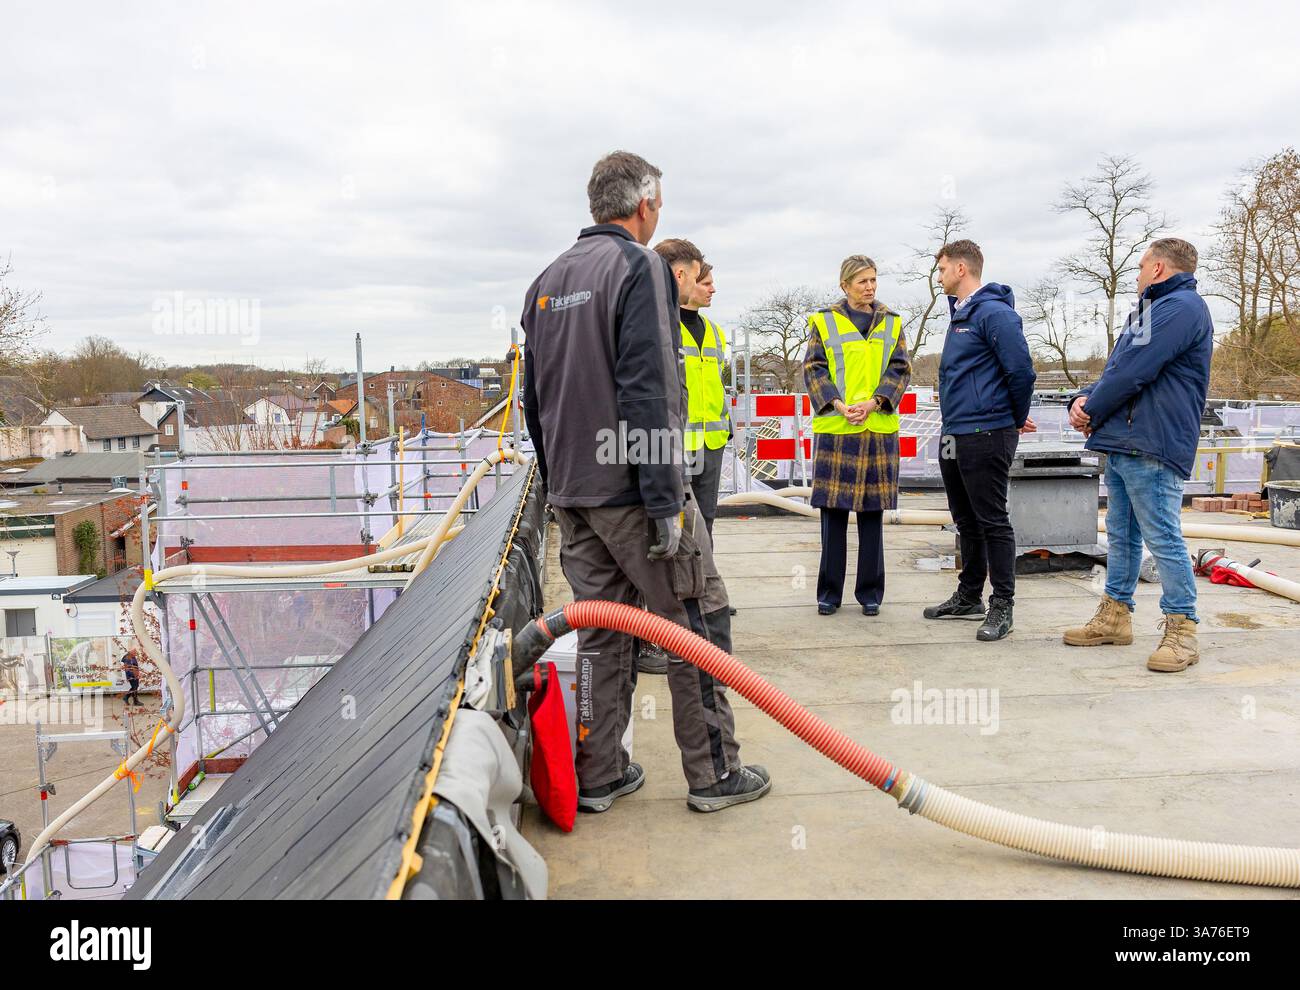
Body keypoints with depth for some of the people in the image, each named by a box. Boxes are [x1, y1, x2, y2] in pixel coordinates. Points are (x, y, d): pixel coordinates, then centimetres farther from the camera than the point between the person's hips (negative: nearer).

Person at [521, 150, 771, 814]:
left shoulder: (548, 280, 14)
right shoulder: (639, 266, -10)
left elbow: (533, 398, 18)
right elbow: (649, 392, -20)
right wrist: (666, 501, -19)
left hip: (572, 494, 8)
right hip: (632, 490, -8)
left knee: (600, 632, 14)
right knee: (698, 626, 5)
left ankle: (599, 776, 22)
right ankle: (713, 773, 14)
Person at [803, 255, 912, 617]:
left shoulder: (892, 322, 12)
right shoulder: (824, 321, 5)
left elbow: (900, 369, 5)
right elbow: (813, 369, 0)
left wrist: (874, 402, -11)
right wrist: (838, 404, -14)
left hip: (879, 428, 2)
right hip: (834, 428, -2)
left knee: (872, 512, 6)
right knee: (833, 510, 2)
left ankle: (870, 592, 16)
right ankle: (829, 591, 12)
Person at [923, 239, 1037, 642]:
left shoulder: (995, 313, -14)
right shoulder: (959, 313, 16)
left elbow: (1022, 371, -17)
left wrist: (1017, 420, -3)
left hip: (986, 437, -10)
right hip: (954, 437, 10)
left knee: (993, 523, -3)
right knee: (966, 522, 17)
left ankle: (1002, 607, 6)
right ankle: (968, 597, 28)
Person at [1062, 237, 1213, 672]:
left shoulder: (1182, 306, -10)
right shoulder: (1146, 310, 23)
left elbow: (1134, 372, -18)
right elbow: (1115, 369, 21)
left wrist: (1093, 412, -6)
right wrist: (1084, 399, 1)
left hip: (1153, 445, -10)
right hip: (1121, 442, 10)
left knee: (1162, 538, -7)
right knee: (1120, 534, 14)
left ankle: (1182, 630, 1)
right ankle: (1115, 616, 23)